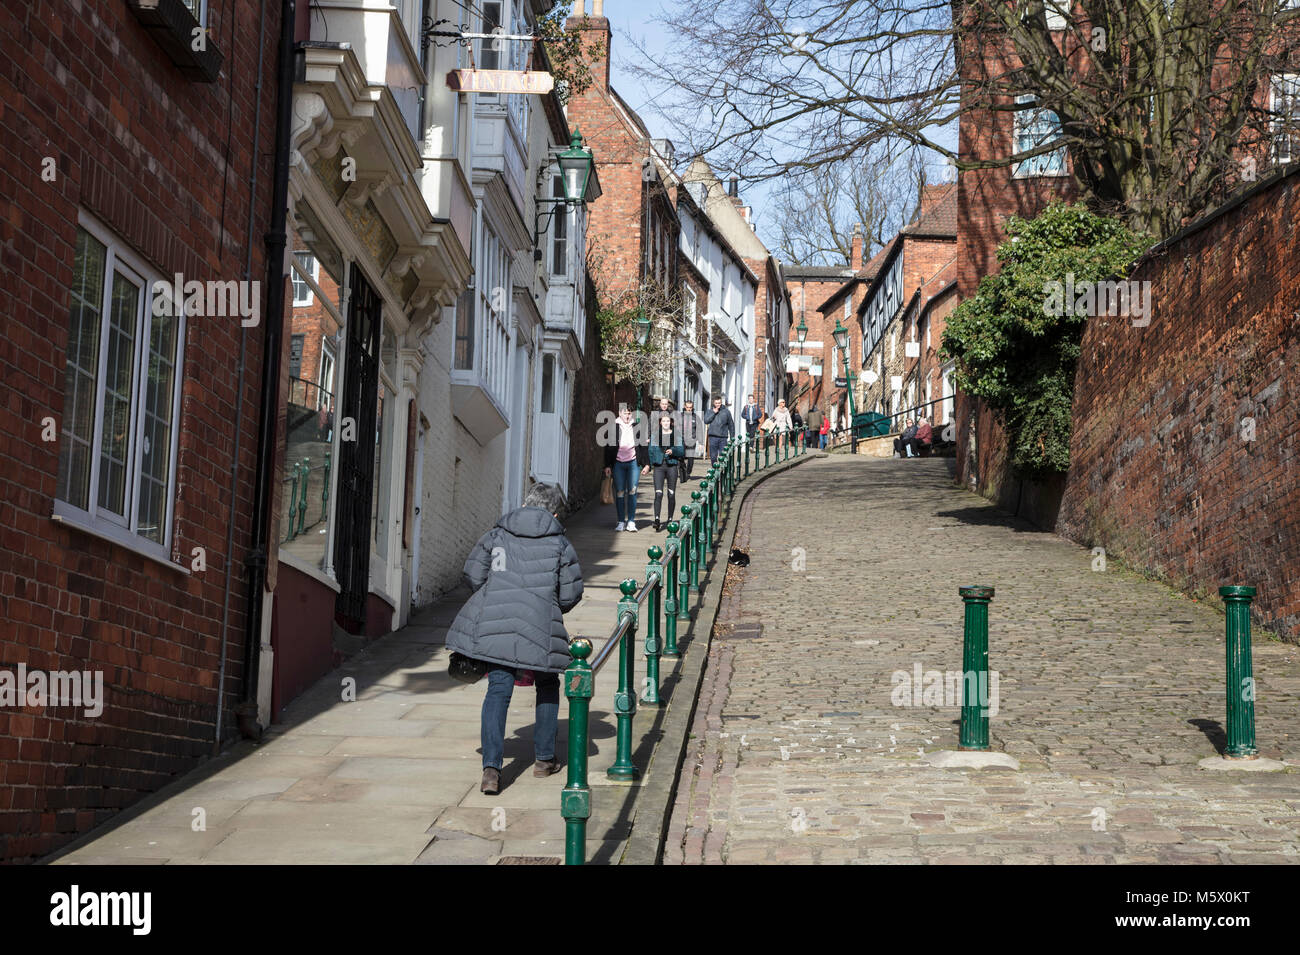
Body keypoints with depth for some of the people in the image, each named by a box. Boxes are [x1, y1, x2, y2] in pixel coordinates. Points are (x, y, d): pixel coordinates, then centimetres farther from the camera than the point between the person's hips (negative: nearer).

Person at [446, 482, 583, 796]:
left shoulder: (497, 535, 10)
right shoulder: (560, 543, 5)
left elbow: (473, 575, 8)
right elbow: (571, 593, 4)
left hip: (495, 623, 1)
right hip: (541, 628, -1)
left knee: (498, 690, 1)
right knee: (547, 687, 21)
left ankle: (491, 767, -13)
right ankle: (544, 758, 27)